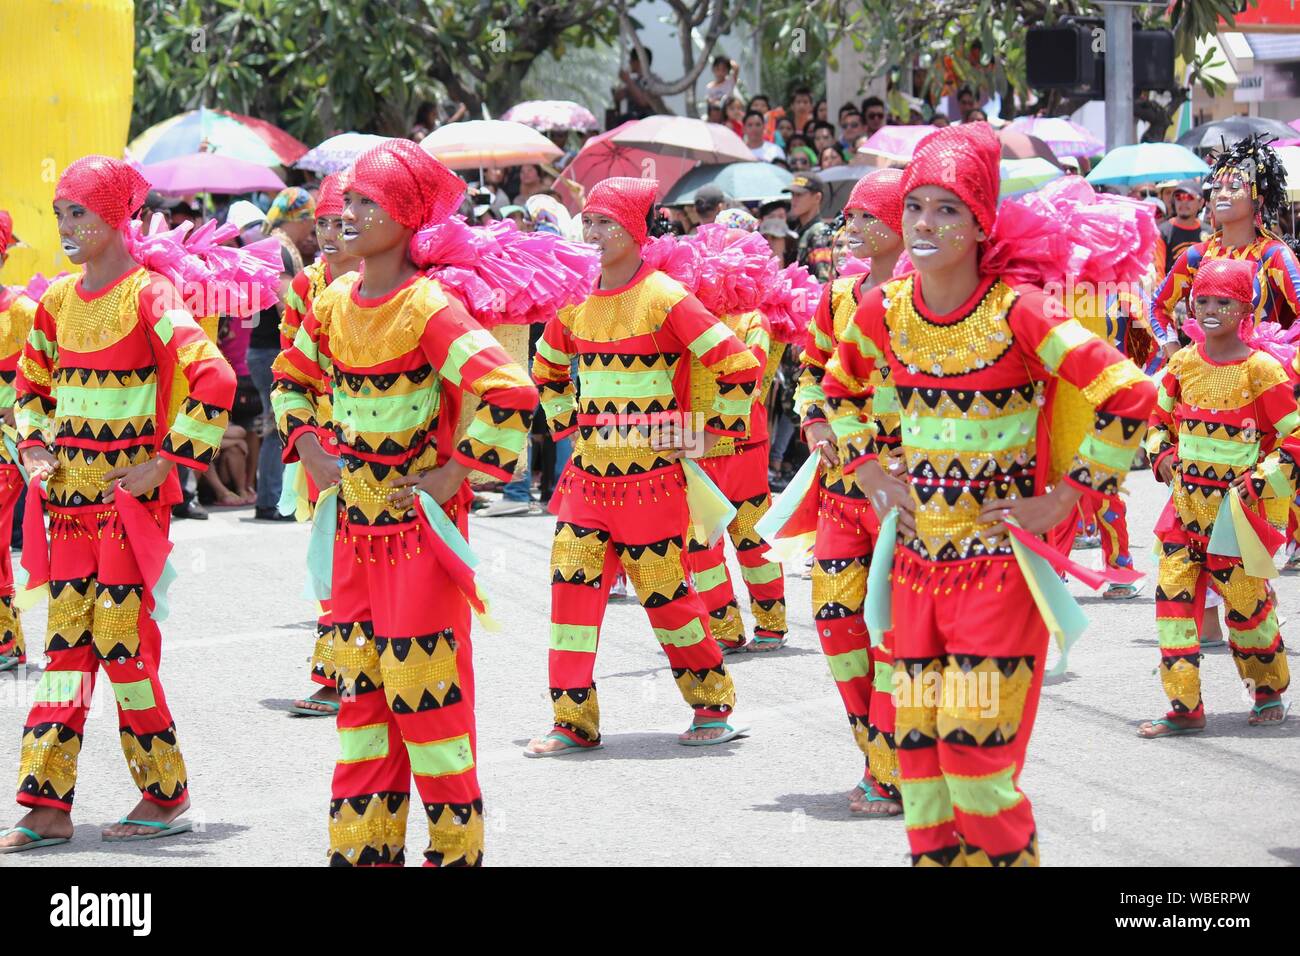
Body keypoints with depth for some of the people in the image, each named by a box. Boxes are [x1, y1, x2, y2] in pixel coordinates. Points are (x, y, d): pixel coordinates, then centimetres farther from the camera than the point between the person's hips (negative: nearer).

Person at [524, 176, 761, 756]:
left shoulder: (665, 298, -11)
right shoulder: (577, 301, 9)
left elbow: (738, 364, -13)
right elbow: (546, 367, 29)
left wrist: (711, 432, -8)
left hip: (650, 476, -6)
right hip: (588, 471, 6)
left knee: (665, 593, 1)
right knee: (571, 583, -1)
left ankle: (714, 707, 18)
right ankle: (574, 721, 4)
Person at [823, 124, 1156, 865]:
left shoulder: (1017, 313, -15)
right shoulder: (885, 312, 1)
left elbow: (1129, 394, -17)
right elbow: (839, 389, 22)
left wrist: (1065, 501, -14)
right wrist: (869, 469, 9)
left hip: (1000, 559, -5)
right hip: (917, 559, 5)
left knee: (977, 755, -9)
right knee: (918, 750, 7)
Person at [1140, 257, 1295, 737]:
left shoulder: (1261, 371, -10)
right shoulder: (1182, 364, 5)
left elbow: (1294, 440, -8)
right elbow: (1161, 416, 23)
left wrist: (1259, 482, -15)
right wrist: (1162, 453, 5)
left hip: (1236, 509, -4)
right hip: (1185, 503, 5)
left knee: (1246, 599, 5)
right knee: (1173, 594, -3)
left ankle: (1269, 692, 28)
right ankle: (1184, 706, 2)